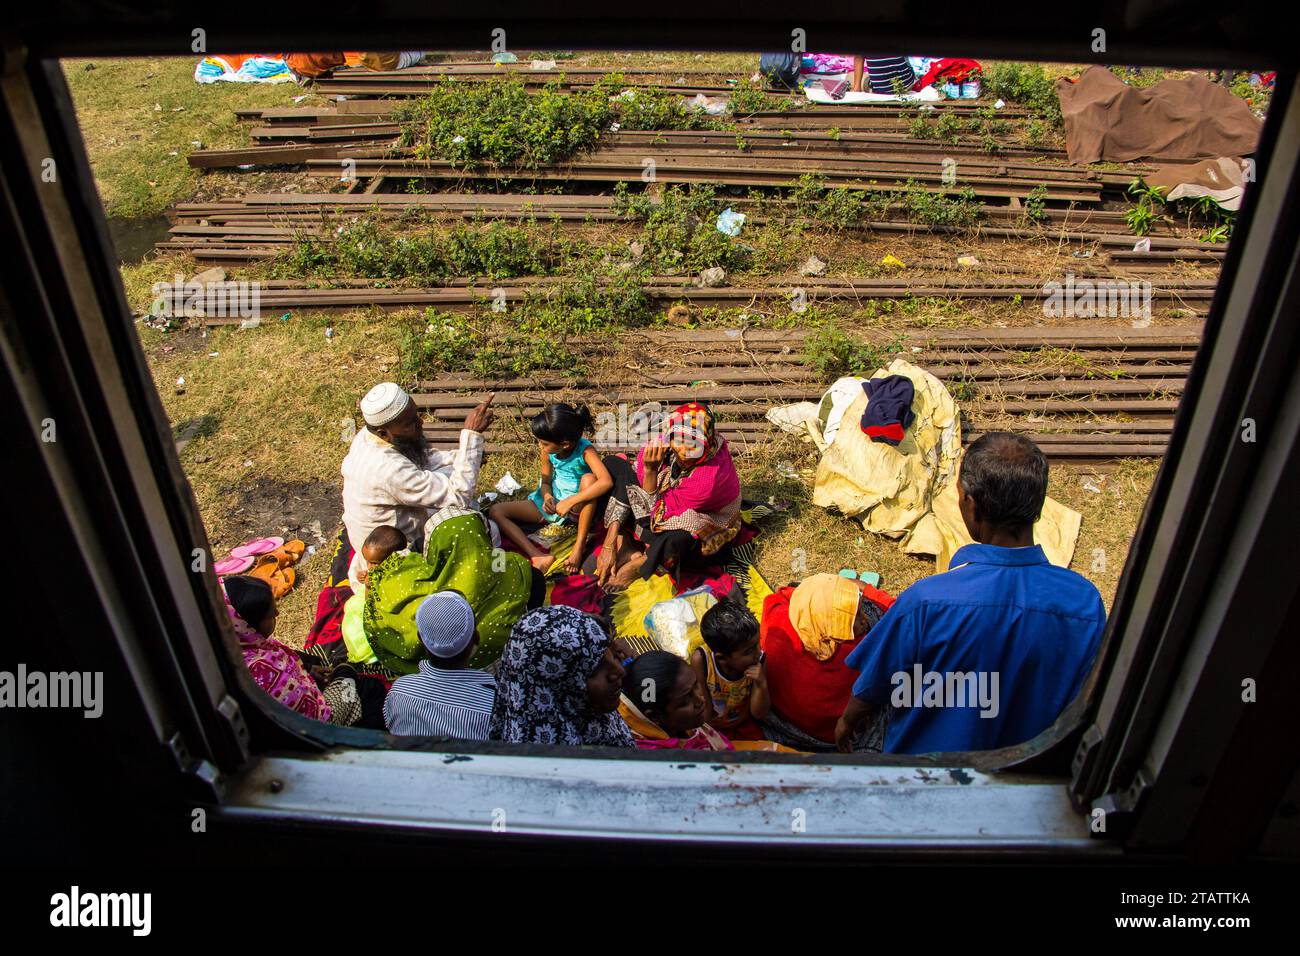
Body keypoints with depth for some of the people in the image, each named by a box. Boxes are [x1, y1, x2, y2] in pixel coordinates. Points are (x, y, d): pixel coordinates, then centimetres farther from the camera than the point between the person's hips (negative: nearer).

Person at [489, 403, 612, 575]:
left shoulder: (585, 450, -24)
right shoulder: (547, 451, -8)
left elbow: (606, 482, -39)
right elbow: (546, 481, 5)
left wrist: (569, 502, -36)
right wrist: (547, 498, -19)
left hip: (578, 509, -5)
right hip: (553, 504, 6)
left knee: (588, 478, -37)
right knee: (496, 511, -9)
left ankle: (580, 545, -26)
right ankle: (539, 557, -28)